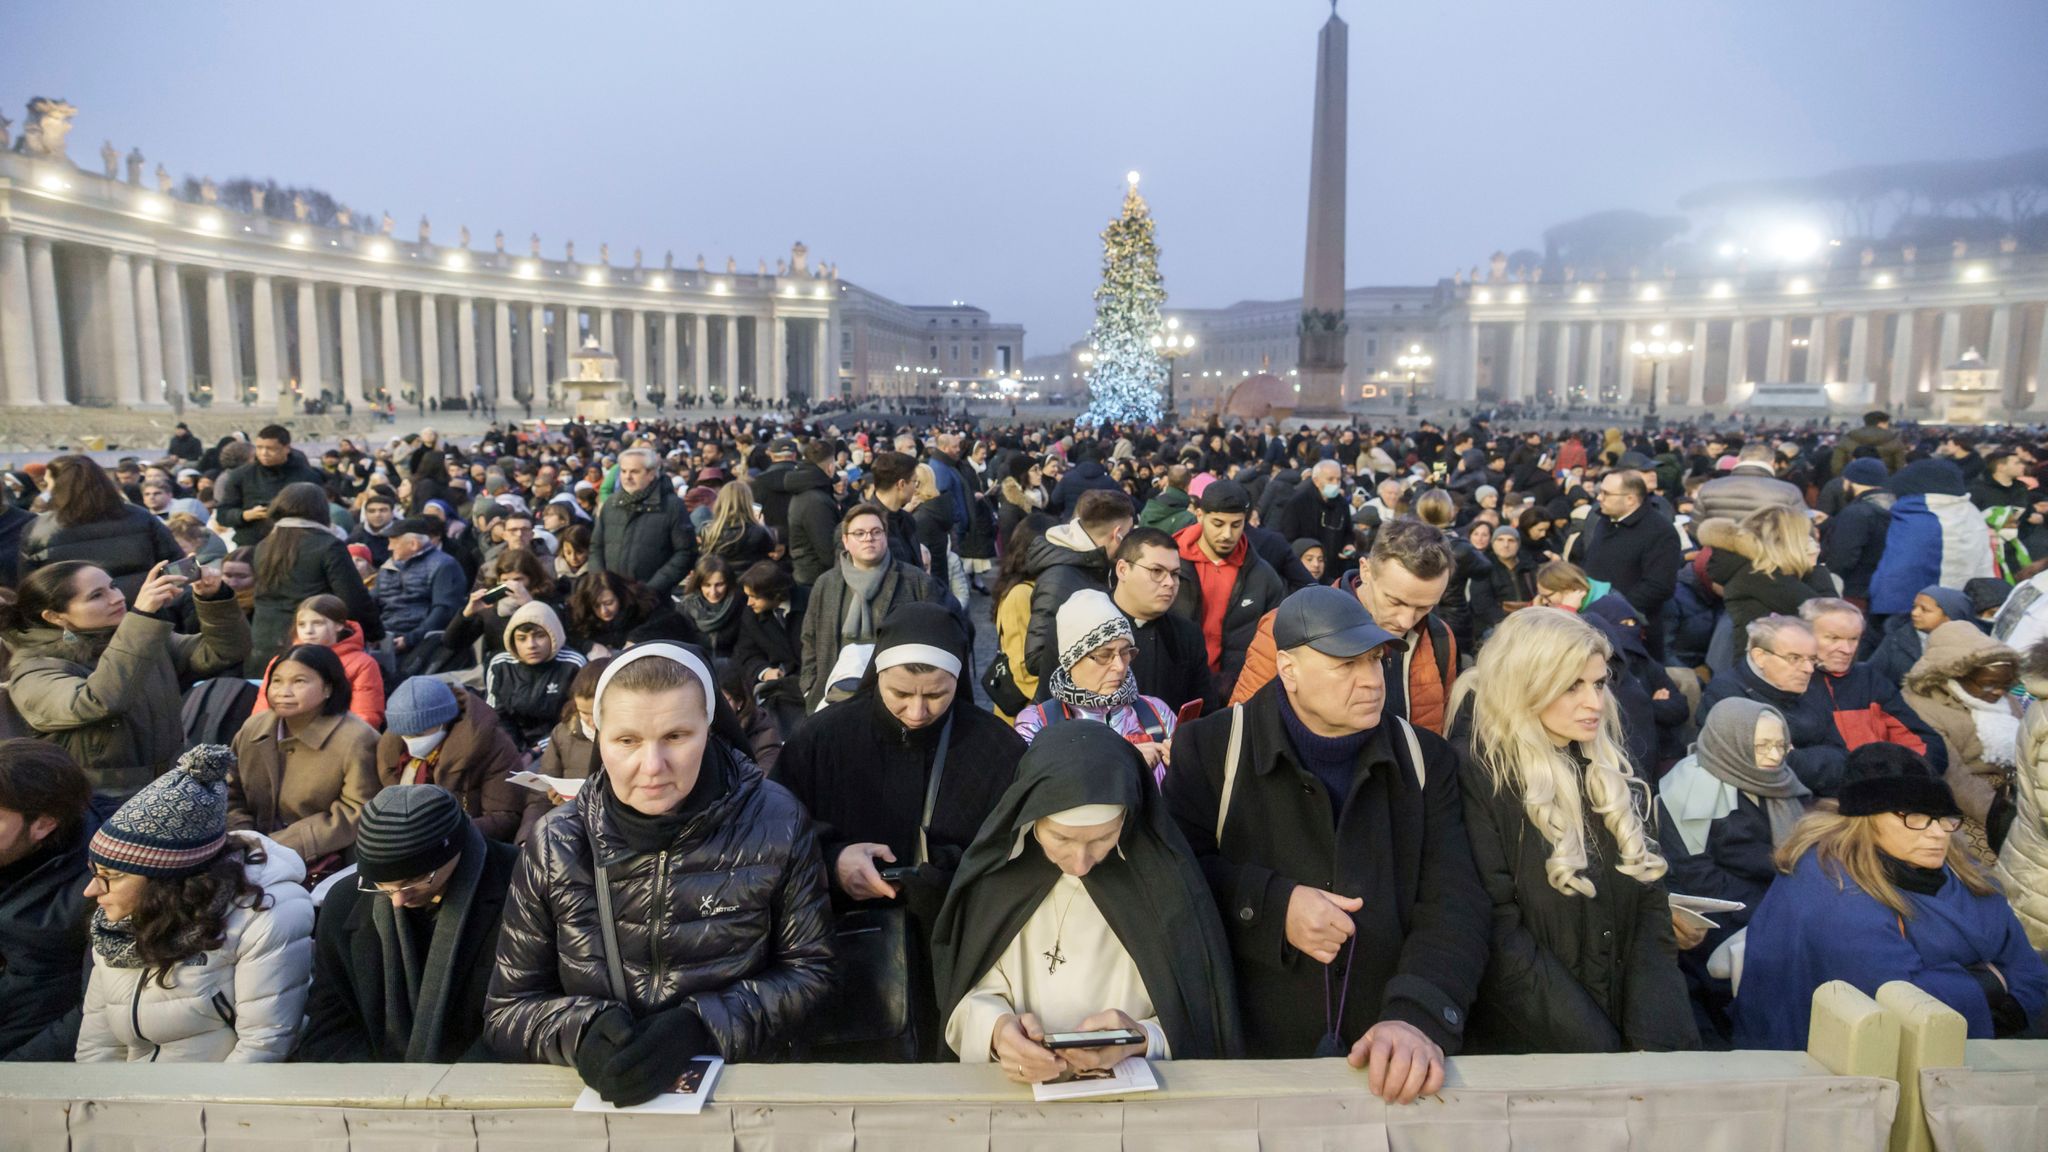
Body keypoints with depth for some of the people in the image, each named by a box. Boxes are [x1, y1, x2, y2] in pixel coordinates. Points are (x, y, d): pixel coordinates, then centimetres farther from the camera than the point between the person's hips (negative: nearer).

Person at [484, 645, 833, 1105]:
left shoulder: (777, 825, -7)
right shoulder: (554, 846, -3)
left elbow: (809, 972, -2)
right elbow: (506, 1010, 4)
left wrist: (700, 1025, -17)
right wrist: (583, 1032, -17)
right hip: (599, 1096, 2)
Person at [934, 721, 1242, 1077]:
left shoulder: (1165, 876, -9)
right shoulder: (996, 868, -6)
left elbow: (1196, 1020, -4)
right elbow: (973, 993, -1)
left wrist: (1140, 1038, -23)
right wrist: (996, 1030, -21)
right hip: (1017, 1089, 1)